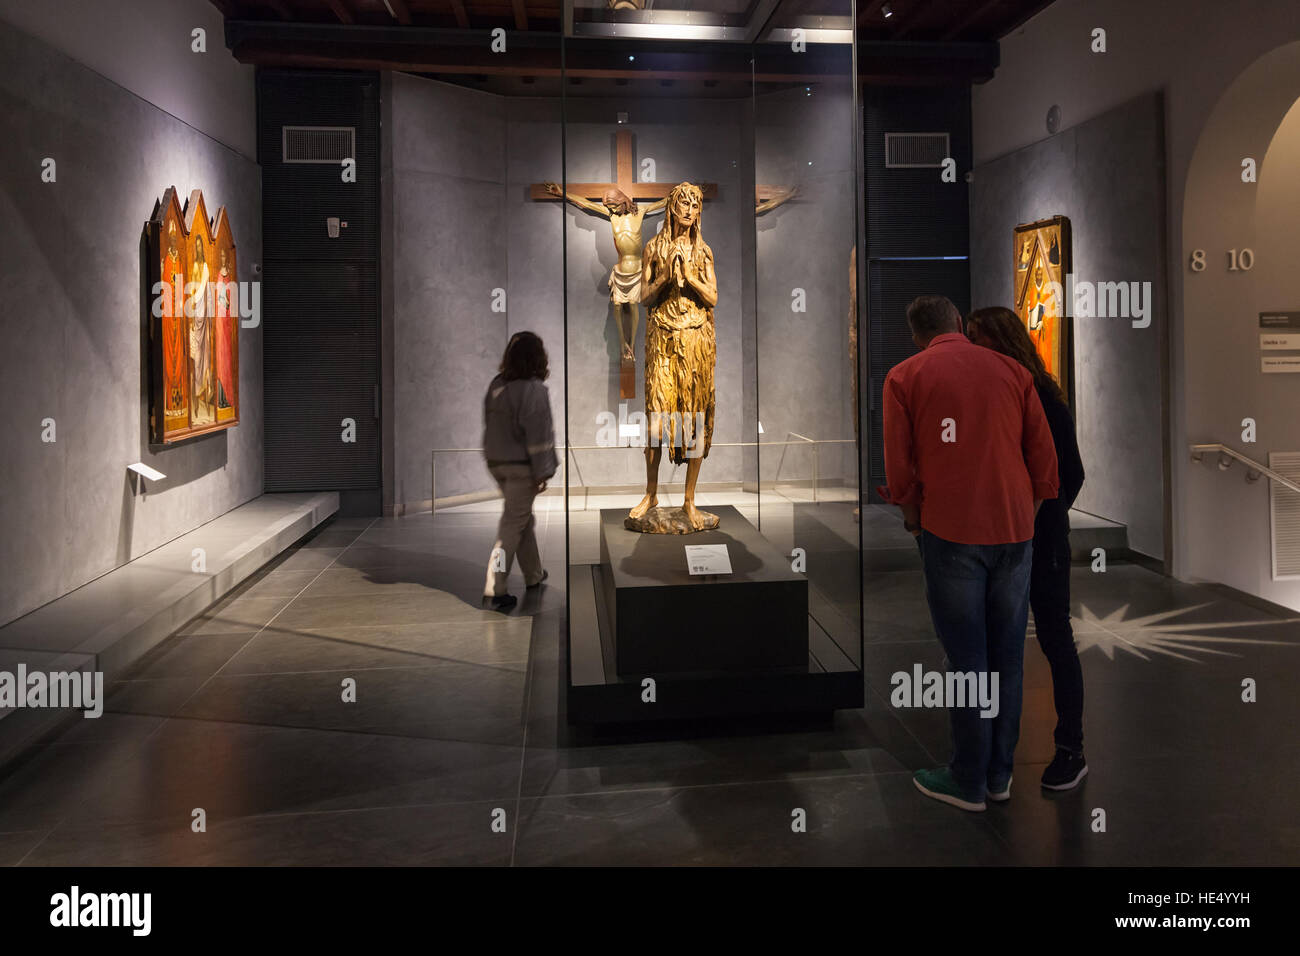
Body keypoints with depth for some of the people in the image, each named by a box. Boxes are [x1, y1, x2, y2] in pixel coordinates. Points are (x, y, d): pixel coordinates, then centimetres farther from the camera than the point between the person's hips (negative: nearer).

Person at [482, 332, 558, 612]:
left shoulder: (497, 385, 5)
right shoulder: (534, 389, -16)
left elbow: (490, 424, 10)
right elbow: (538, 433, -17)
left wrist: (493, 457, 17)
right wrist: (542, 472, -12)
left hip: (497, 462, 7)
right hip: (521, 466, -7)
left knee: (524, 518, 20)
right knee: (513, 525, -2)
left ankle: (534, 574, 33)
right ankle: (494, 589, -2)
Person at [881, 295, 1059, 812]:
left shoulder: (905, 377, 0)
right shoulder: (1013, 371, 7)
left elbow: (899, 469, -3)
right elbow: (1045, 458, 6)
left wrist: (912, 516, 13)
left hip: (952, 533, -3)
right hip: (1014, 532, 3)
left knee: (966, 657, 4)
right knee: (1008, 656, 12)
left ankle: (968, 780, 14)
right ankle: (1000, 774, 23)